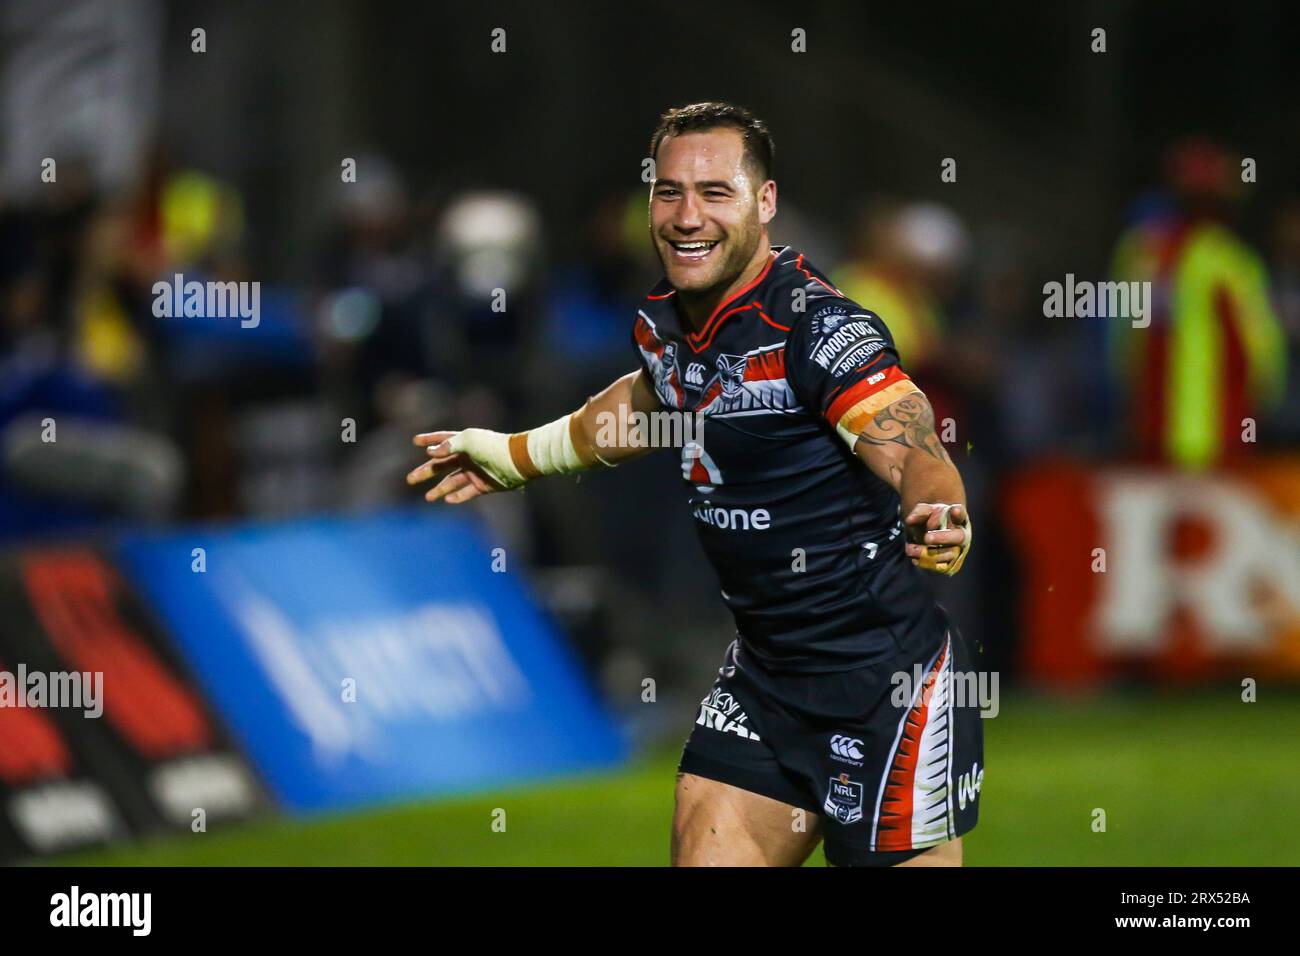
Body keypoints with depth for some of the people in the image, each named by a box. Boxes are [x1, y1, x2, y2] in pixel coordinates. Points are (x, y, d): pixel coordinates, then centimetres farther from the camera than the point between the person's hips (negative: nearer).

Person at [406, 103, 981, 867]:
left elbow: (914, 452, -33)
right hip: (765, 674, 7)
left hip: (887, 681, -7)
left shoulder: (817, 324, -20)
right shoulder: (665, 322, 4)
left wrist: (939, 520, -56)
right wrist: (514, 455, 38)